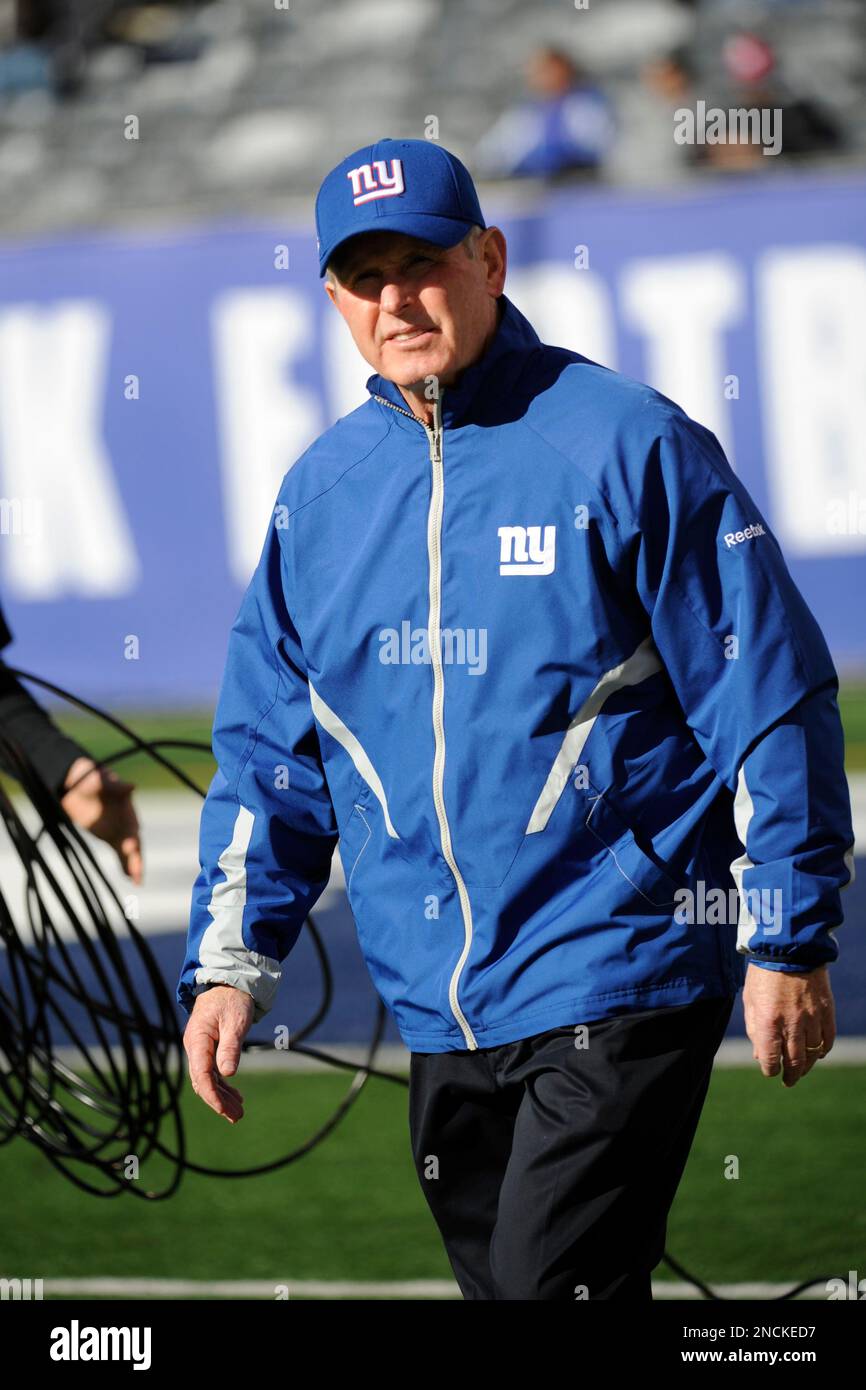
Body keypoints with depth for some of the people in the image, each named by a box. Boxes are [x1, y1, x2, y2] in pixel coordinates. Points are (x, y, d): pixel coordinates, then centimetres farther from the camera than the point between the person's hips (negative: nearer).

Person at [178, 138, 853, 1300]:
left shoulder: (628, 446, -7)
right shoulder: (324, 488, 9)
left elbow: (771, 698, -6)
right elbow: (270, 746, 14)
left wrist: (787, 943, -8)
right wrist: (231, 965, 6)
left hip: (617, 979, -6)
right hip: (438, 1011, 6)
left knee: (553, 1284, -16)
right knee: (499, 1285, 12)